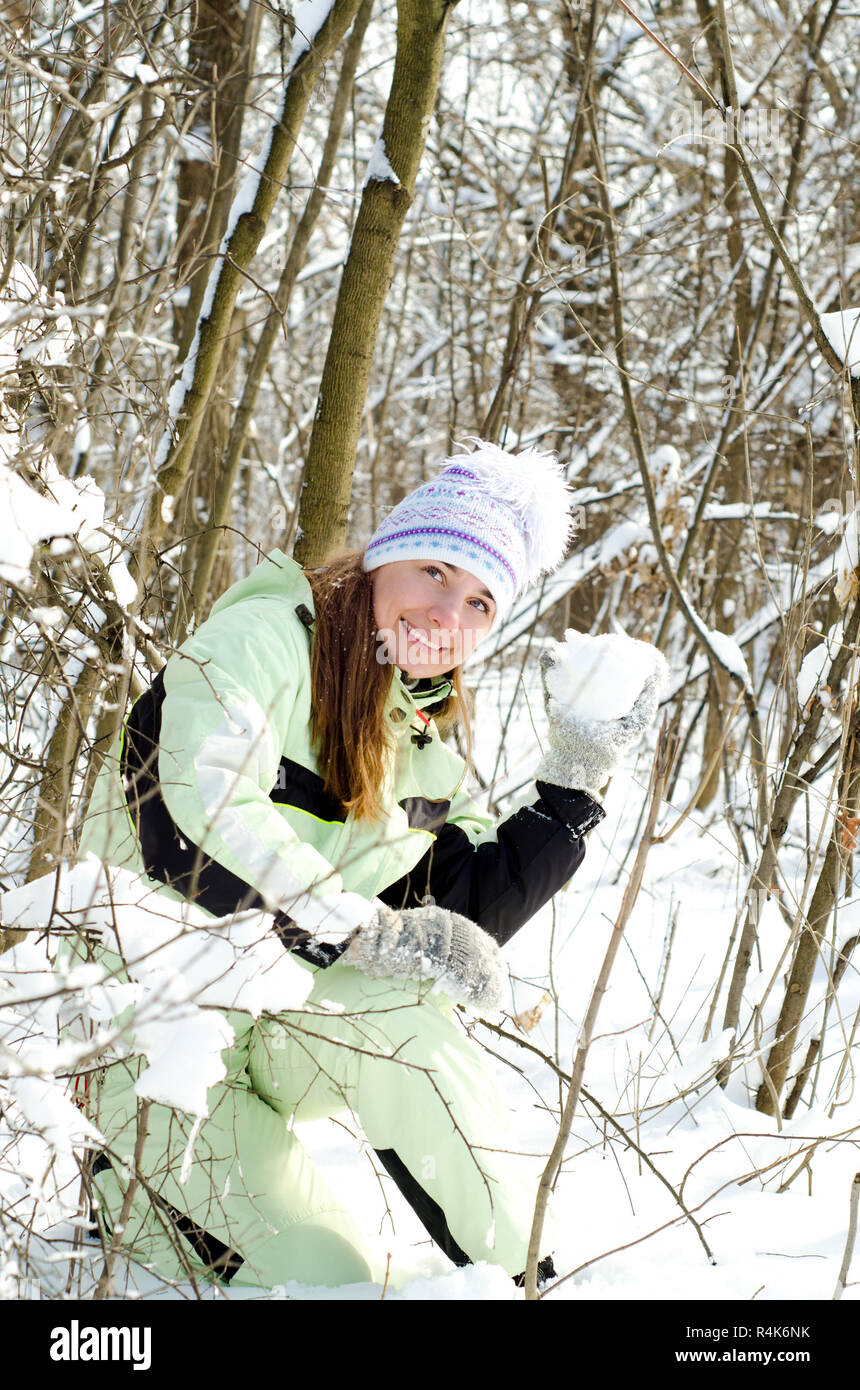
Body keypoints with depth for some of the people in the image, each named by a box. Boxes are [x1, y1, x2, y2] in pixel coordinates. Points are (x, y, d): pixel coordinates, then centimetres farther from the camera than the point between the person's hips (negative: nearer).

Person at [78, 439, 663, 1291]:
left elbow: (470, 922, 2)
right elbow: (194, 823, -27)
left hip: (280, 1036, 6)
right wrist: (365, 932, -32)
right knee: (327, 1281, -17)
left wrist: (574, 781, -2)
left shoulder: (424, 747, 9)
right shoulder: (263, 638, -13)